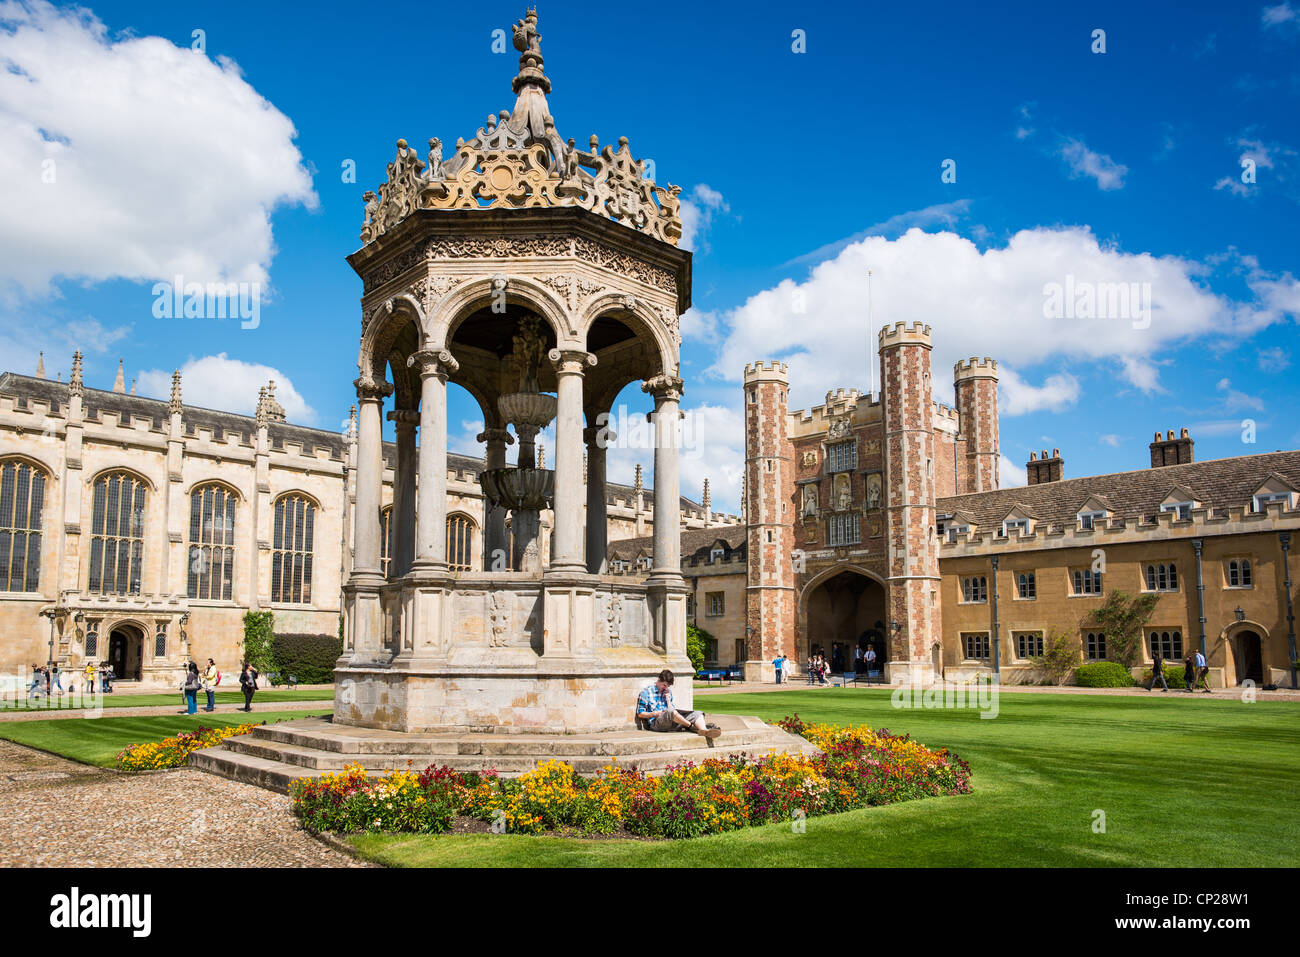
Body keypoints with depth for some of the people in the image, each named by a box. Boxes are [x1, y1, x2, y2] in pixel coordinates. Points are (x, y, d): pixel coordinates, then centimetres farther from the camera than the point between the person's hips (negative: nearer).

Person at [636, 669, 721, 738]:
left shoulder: (668, 692, 23)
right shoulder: (646, 692, 7)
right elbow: (640, 714, 4)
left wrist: (668, 700, 7)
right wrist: (654, 714, -11)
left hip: (671, 722, 6)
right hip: (656, 722, -6)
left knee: (698, 713, -14)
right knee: (670, 711, -40)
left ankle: (704, 730, -45)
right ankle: (693, 726, -25)